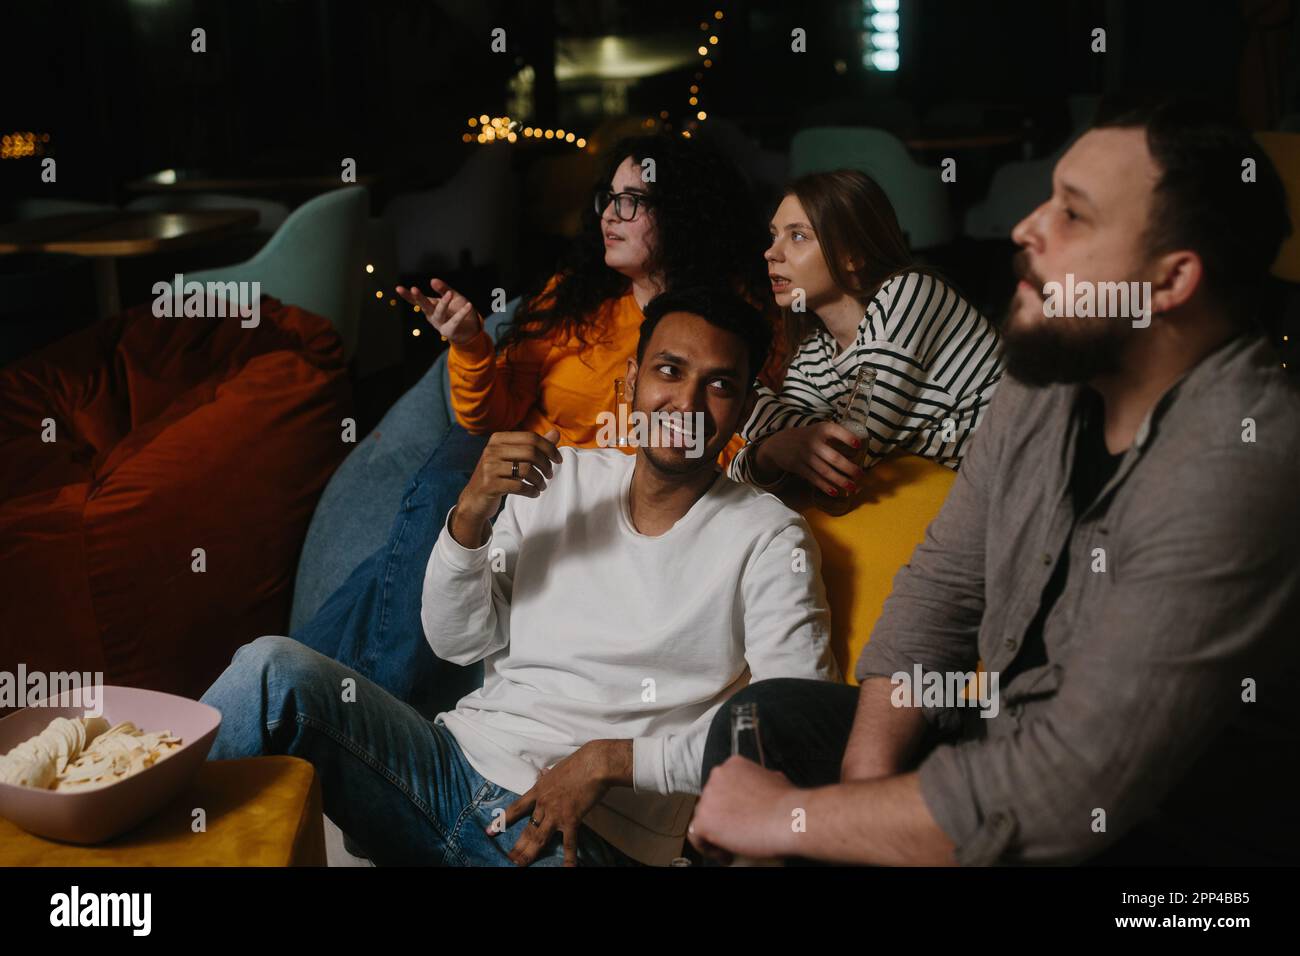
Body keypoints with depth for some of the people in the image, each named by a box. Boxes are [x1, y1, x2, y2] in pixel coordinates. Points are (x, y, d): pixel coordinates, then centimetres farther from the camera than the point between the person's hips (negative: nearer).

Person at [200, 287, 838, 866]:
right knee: (273, 666, -19)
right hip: (459, 760, 4)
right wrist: (471, 514, -9)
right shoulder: (561, 477, 11)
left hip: (589, 835, -4)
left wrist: (608, 760, -16)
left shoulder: (767, 539, -2)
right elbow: (459, 642, 9)